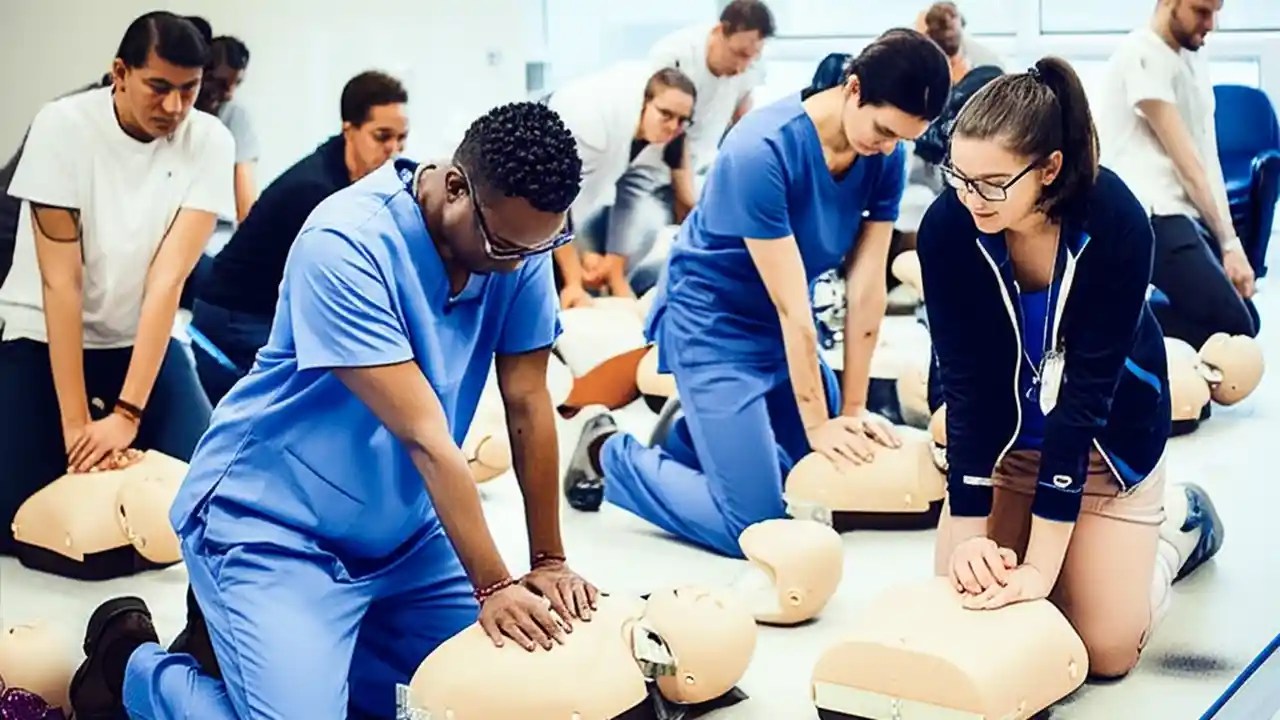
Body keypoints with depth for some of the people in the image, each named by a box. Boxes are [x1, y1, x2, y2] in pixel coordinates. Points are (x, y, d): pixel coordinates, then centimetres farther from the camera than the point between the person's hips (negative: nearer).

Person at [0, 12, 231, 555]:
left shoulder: (209, 142, -14)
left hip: (144, 339, 2)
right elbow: (60, 282, -21)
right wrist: (76, 421, -24)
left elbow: (167, 279, -20)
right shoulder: (63, 126, -19)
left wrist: (128, 413, -26)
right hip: (44, 336, -2)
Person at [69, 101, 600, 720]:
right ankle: (136, 665, 11)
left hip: (404, 530, 7)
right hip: (274, 525, -7)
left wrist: (548, 563, -4)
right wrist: (493, 585, -24)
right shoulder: (345, 245, -27)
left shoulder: (519, 239, -9)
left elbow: (528, 404, -5)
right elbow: (423, 435, -27)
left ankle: (325, 641, 22)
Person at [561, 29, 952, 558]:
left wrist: (853, 409, -8)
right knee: (755, 525, -11)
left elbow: (867, 286, -10)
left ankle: (702, 431, 28)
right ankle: (610, 456, 9)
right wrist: (817, 425, -21)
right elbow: (791, 304, -27)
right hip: (714, 322, -7)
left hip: (787, 325, 7)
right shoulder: (761, 151, -31)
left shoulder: (885, 154, -12)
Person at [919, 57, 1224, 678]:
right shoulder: (947, 227, -25)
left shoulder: (1116, 224, -31)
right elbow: (963, 383, -22)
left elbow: (1085, 393, -31)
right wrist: (969, 534, -28)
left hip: (1110, 429, -2)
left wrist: (1041, 563, -32)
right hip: (999, 426, 3)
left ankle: (1180, 520, 23)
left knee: (1102, 648, -5)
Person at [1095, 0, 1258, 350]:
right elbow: (1184, 158, -13)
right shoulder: (1142, 55, -11)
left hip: (1186, 211, 9)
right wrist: (1229, 241, -11)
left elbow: (1207, 155, 9)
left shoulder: (1195, 57, 15)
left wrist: (1230, 241, -1)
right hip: (1151, 214, -9)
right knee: (1231, 326, -16)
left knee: (1244, 320, 8)